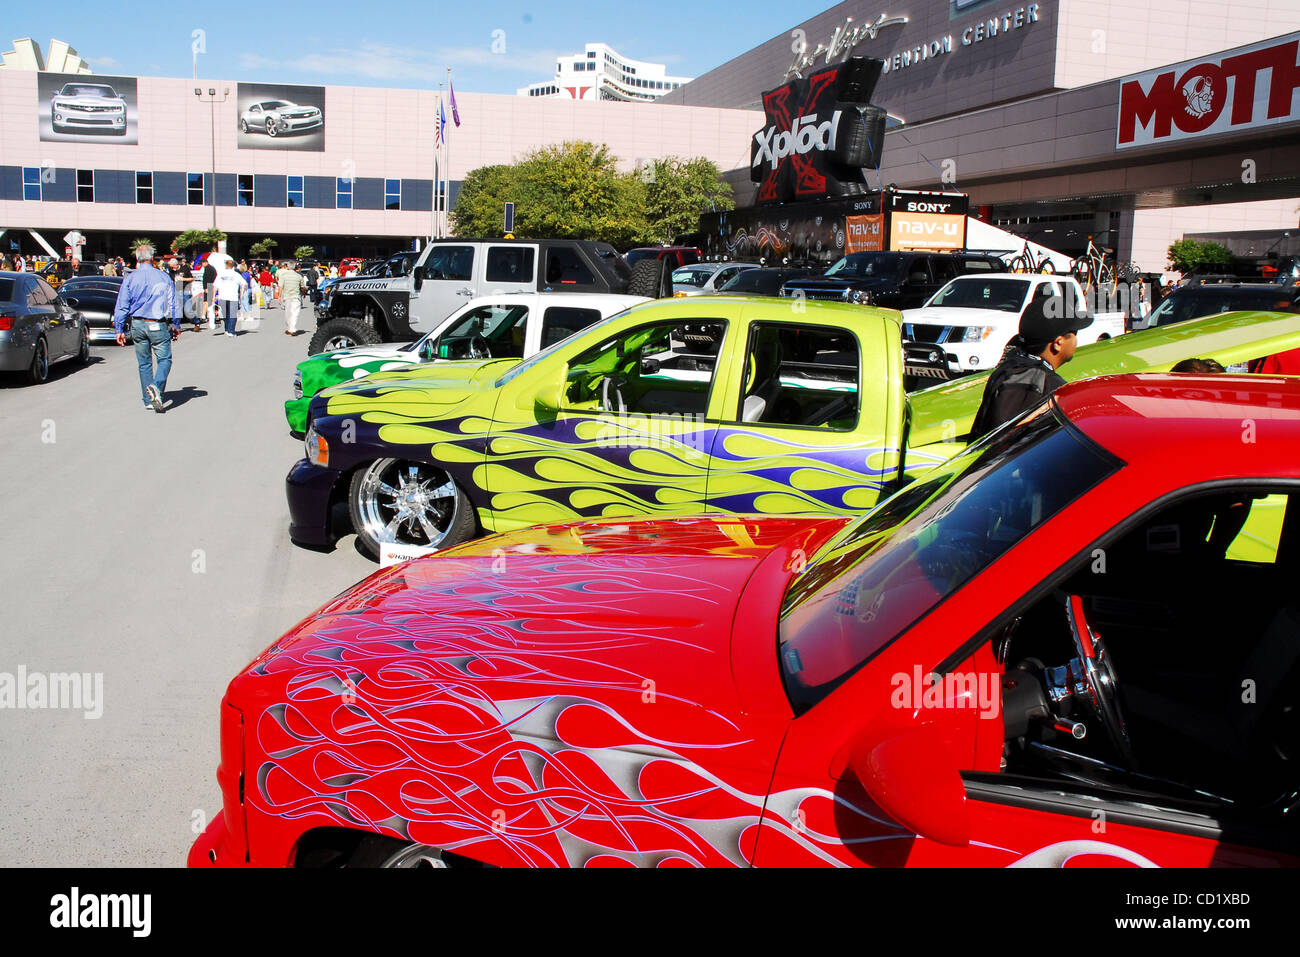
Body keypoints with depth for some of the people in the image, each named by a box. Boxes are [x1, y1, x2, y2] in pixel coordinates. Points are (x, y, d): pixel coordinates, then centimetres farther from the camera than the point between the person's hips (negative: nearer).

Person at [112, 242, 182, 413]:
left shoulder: (130, 279, 0)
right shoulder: (163, 277, -2)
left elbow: (121, 306, 0)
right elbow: (174, 304, 2)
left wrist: (119, 330, 5)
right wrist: (176, 326, 12)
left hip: (137, 325, 3)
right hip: (157, 325, -2)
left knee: (144, 363, 11)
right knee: (164, 359, 2)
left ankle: (148, 400, 14)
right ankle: (156, 386, -25)